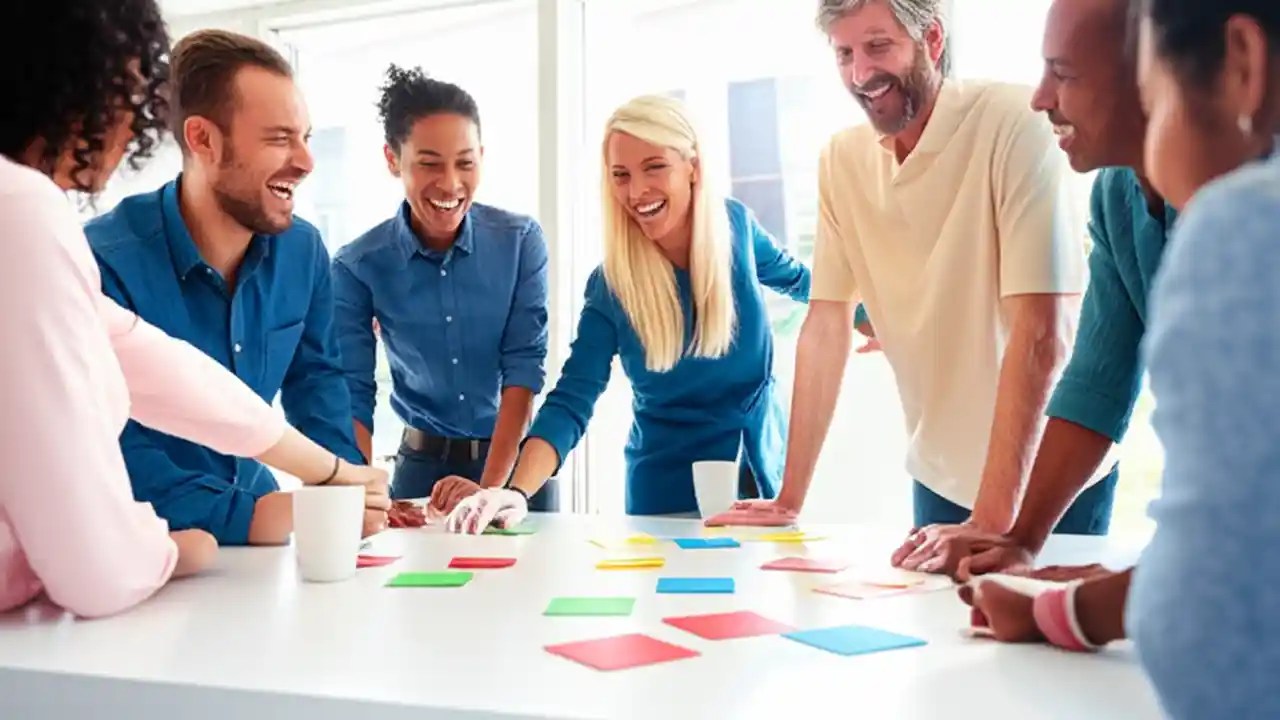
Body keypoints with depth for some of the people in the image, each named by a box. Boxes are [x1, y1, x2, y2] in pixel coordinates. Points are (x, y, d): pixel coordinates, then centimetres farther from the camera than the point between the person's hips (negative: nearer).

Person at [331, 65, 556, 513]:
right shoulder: (358, 268, -10)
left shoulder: (521, 242, -10)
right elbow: (352, 395, -10)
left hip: (516, 459, 0)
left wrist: (490, 487, -24)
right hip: (423, 463, 0)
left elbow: (524, 366, -13)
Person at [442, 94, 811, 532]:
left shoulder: (736, 225, -9)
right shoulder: (612, 284, -16)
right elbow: (570, 403, -22)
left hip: (764, 469, 3)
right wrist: (517, 493, -37)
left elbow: (797, 280, 13)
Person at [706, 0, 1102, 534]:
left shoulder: (1014, 121, -20)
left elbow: (1040, 333, -25)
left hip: (1048, 475, -4)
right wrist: (789, 501, -4)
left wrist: (991, 521, -29)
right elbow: (826, 325, -2)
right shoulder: (841, 159, -3)